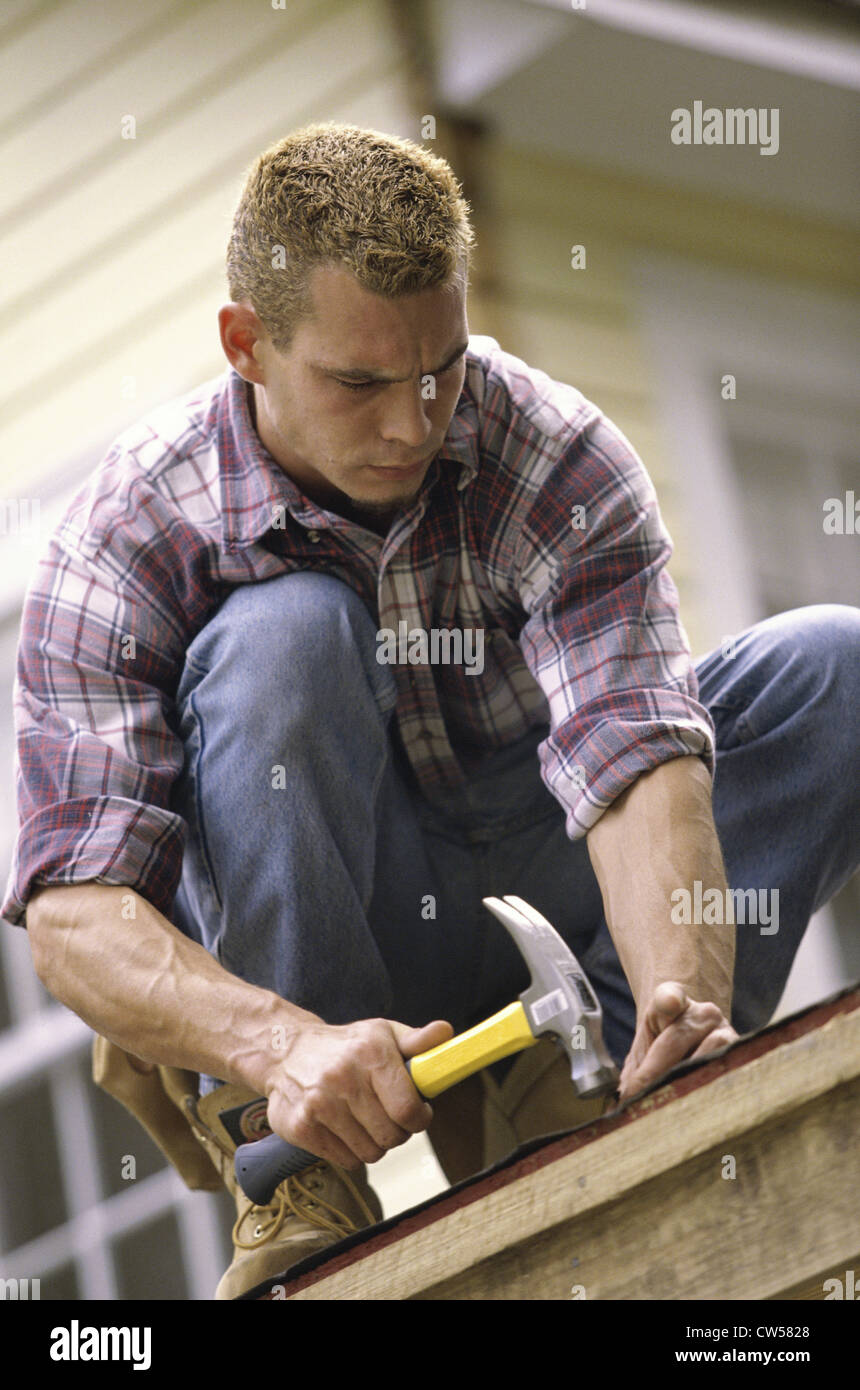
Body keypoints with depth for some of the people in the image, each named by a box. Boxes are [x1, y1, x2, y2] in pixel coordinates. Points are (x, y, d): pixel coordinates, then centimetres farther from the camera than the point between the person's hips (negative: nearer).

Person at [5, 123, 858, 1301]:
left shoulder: (559, 461, -19)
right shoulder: (129, 539, -22)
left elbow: (638, 762, -32)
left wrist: (680, 1001, -52)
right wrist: (286, 1045, -51)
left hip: (537, 877, 2)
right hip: (313, 920, -2)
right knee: (284, 631, -33)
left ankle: (615, 1073, -20)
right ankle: (297, 1165, -27)